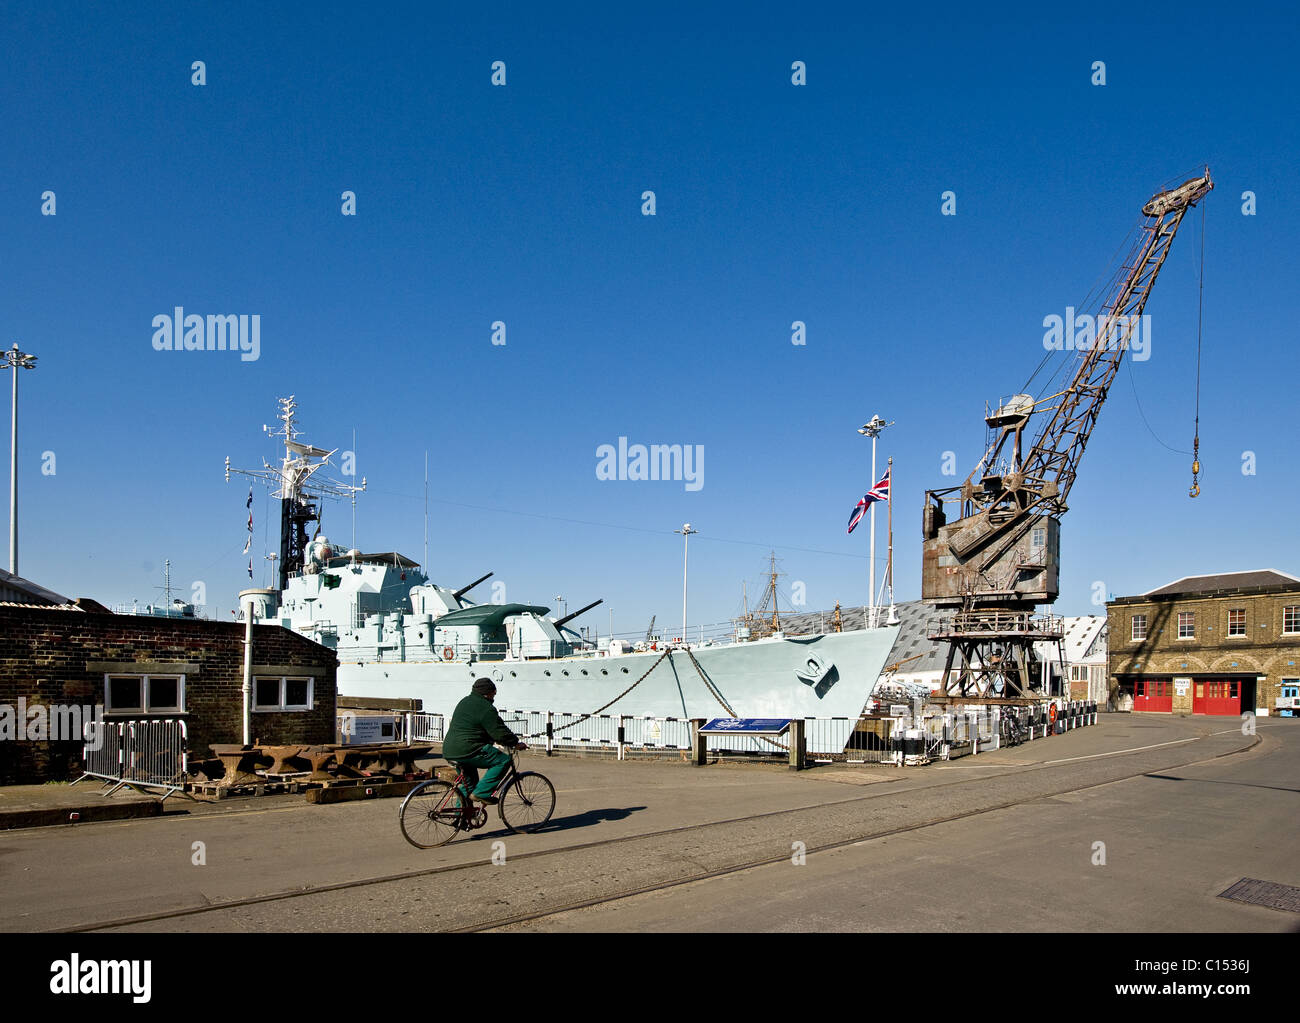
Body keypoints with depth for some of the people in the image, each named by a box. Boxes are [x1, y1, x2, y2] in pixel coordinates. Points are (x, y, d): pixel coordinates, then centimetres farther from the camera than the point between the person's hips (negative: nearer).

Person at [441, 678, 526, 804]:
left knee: (469, 784, 26)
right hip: (467, 751, -10)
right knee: (503, 760, -5)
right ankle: (481, 793, -8)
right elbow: (499, 733, -14)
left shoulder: (464, 702, 20)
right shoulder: (486, 708, -11)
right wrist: (515, 743, 2)